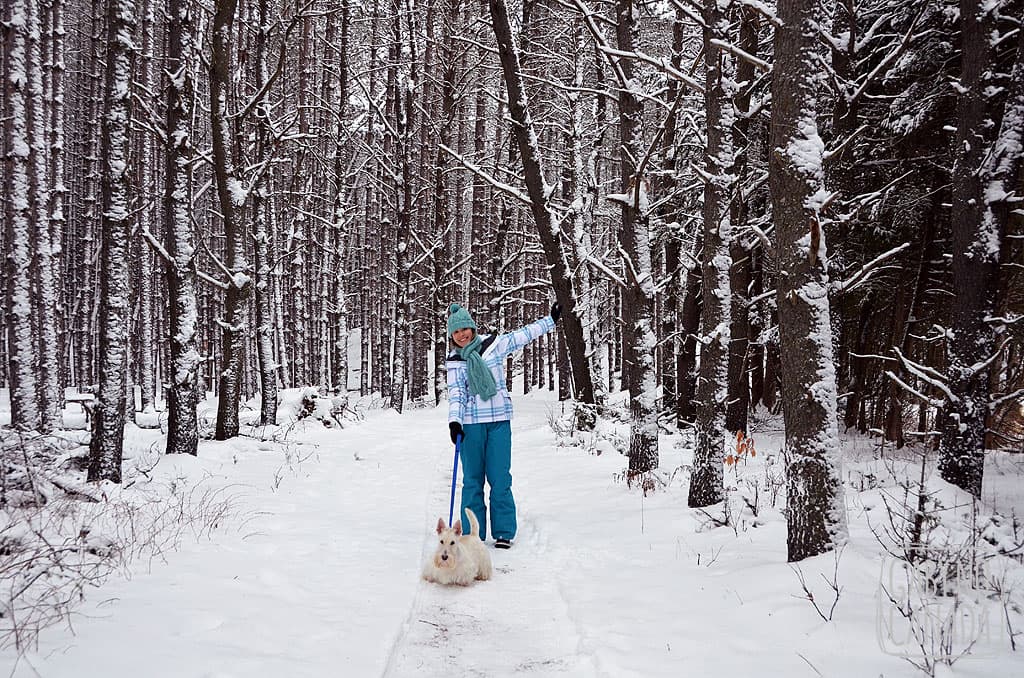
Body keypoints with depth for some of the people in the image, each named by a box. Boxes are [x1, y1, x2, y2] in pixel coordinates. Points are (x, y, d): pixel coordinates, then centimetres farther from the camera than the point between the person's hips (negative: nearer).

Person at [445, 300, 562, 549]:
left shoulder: (494, 344, 4)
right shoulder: (454, 361, 5)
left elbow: (523, 335, 12)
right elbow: (455, 393, -2)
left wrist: (551, 320, 15)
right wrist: (454, 421, -15)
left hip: (499, 420, -1)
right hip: (470, 423, 1)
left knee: (499, 478, -4)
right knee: (472, 479, 4)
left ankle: (504, 532, 6)